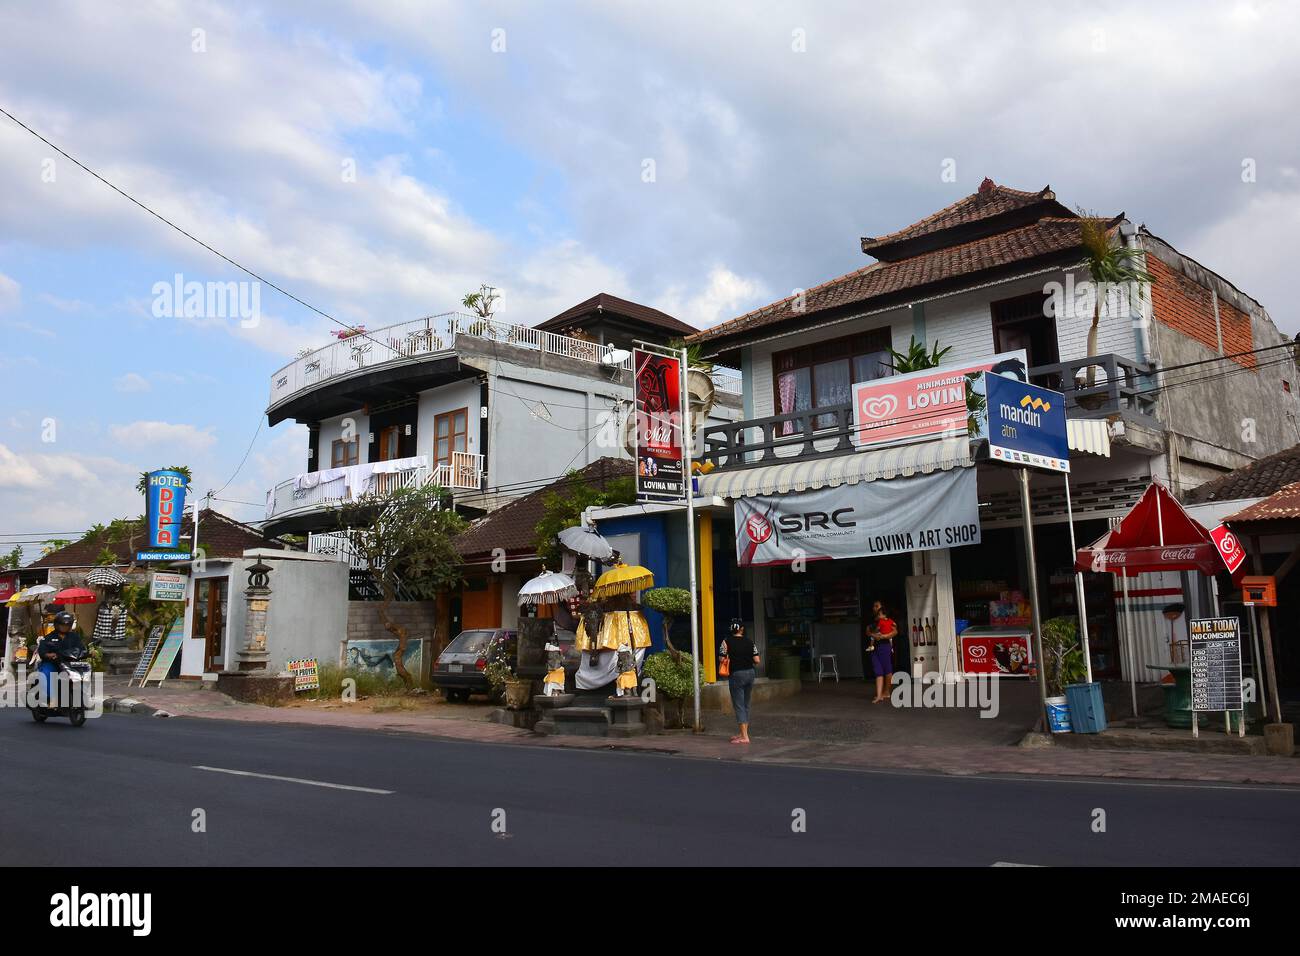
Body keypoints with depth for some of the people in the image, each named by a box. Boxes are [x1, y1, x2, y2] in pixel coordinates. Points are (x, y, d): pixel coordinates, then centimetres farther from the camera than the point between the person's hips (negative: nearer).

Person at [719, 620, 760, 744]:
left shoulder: (727, 642, -7)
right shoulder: (749, 642, 2)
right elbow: (757, 661, -1)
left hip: (736, 674, -4)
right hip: (750, 673, 4)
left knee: (738, 705, -2)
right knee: (746, 705, 16)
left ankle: (744, 737, -7)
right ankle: (743, 733, 23)